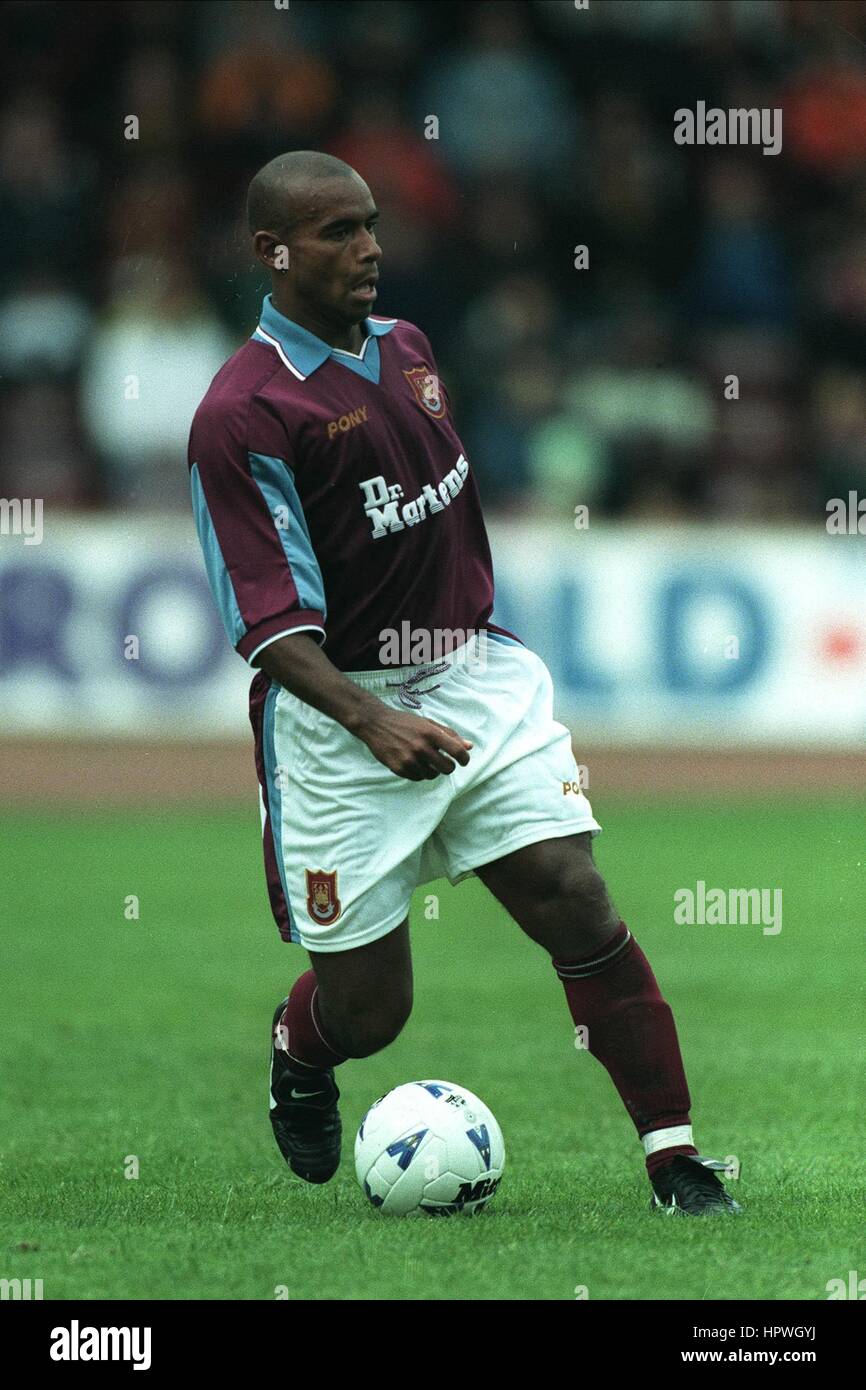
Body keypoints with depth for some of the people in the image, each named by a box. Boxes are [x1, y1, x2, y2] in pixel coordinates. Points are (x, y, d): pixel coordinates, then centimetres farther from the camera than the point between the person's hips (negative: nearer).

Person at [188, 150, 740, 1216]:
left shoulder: (405, 346, 9)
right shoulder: (240, 415, -15)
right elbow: (271, 621, -19)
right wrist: (372, 721, -31)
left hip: (478, 680, 5)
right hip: (338, 712, -5)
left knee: (578, 905, -12)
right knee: (368, 1010, 2)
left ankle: (677, 1159, -9)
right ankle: (298, 1053, 39)